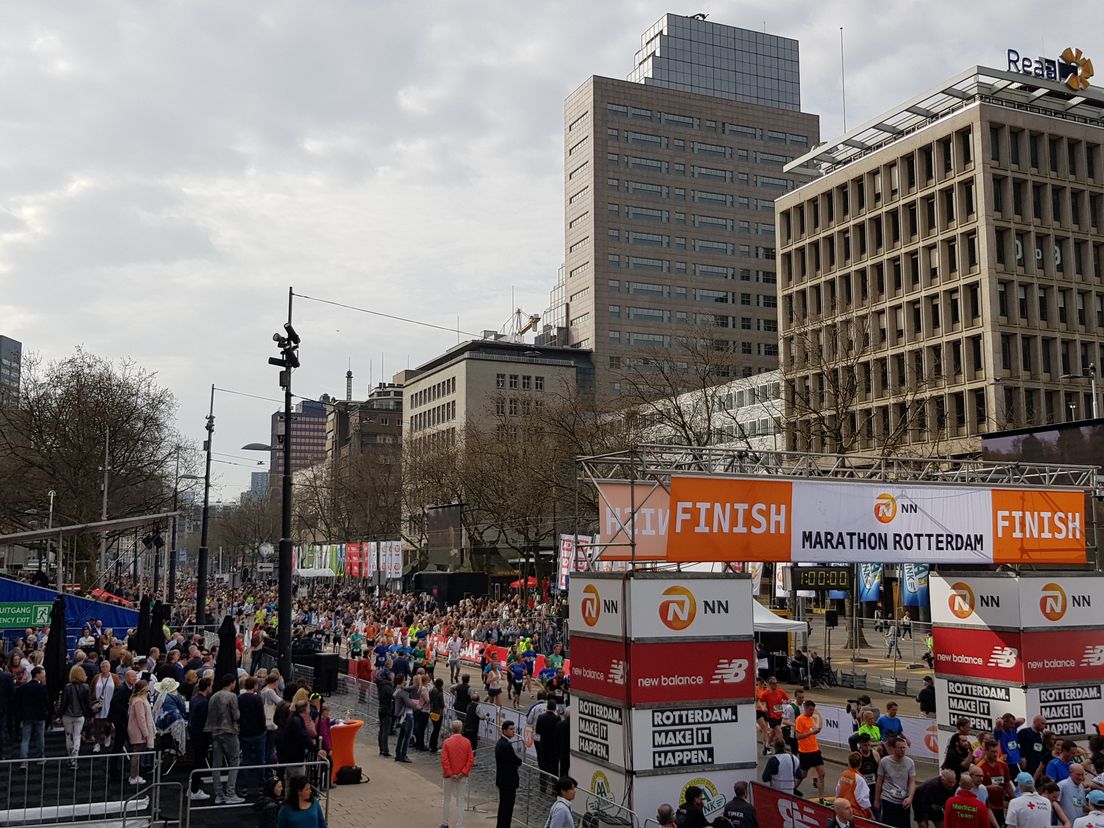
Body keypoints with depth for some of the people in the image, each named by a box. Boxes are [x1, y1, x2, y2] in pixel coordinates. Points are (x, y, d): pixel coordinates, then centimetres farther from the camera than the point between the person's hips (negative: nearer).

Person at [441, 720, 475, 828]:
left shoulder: (447, 742, -13)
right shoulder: (467, 742, -8)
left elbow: (444, 760, -15)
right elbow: (471, 760, -10)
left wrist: (450, 774, -11)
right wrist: (463, 772, -9)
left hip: (449, 776, -1)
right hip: (463, 776, 1)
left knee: (446, 799, 16)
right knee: (461, 802, 9)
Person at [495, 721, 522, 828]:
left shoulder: (501, 742, 9)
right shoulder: (506, 745, -23)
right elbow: (517, 762, -19)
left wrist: (516, 760, -3)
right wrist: (519, 760, 1)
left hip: (502, 780, 10)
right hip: (508, 781, -10)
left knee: (503, 806, 19)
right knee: (507, 807, -2)